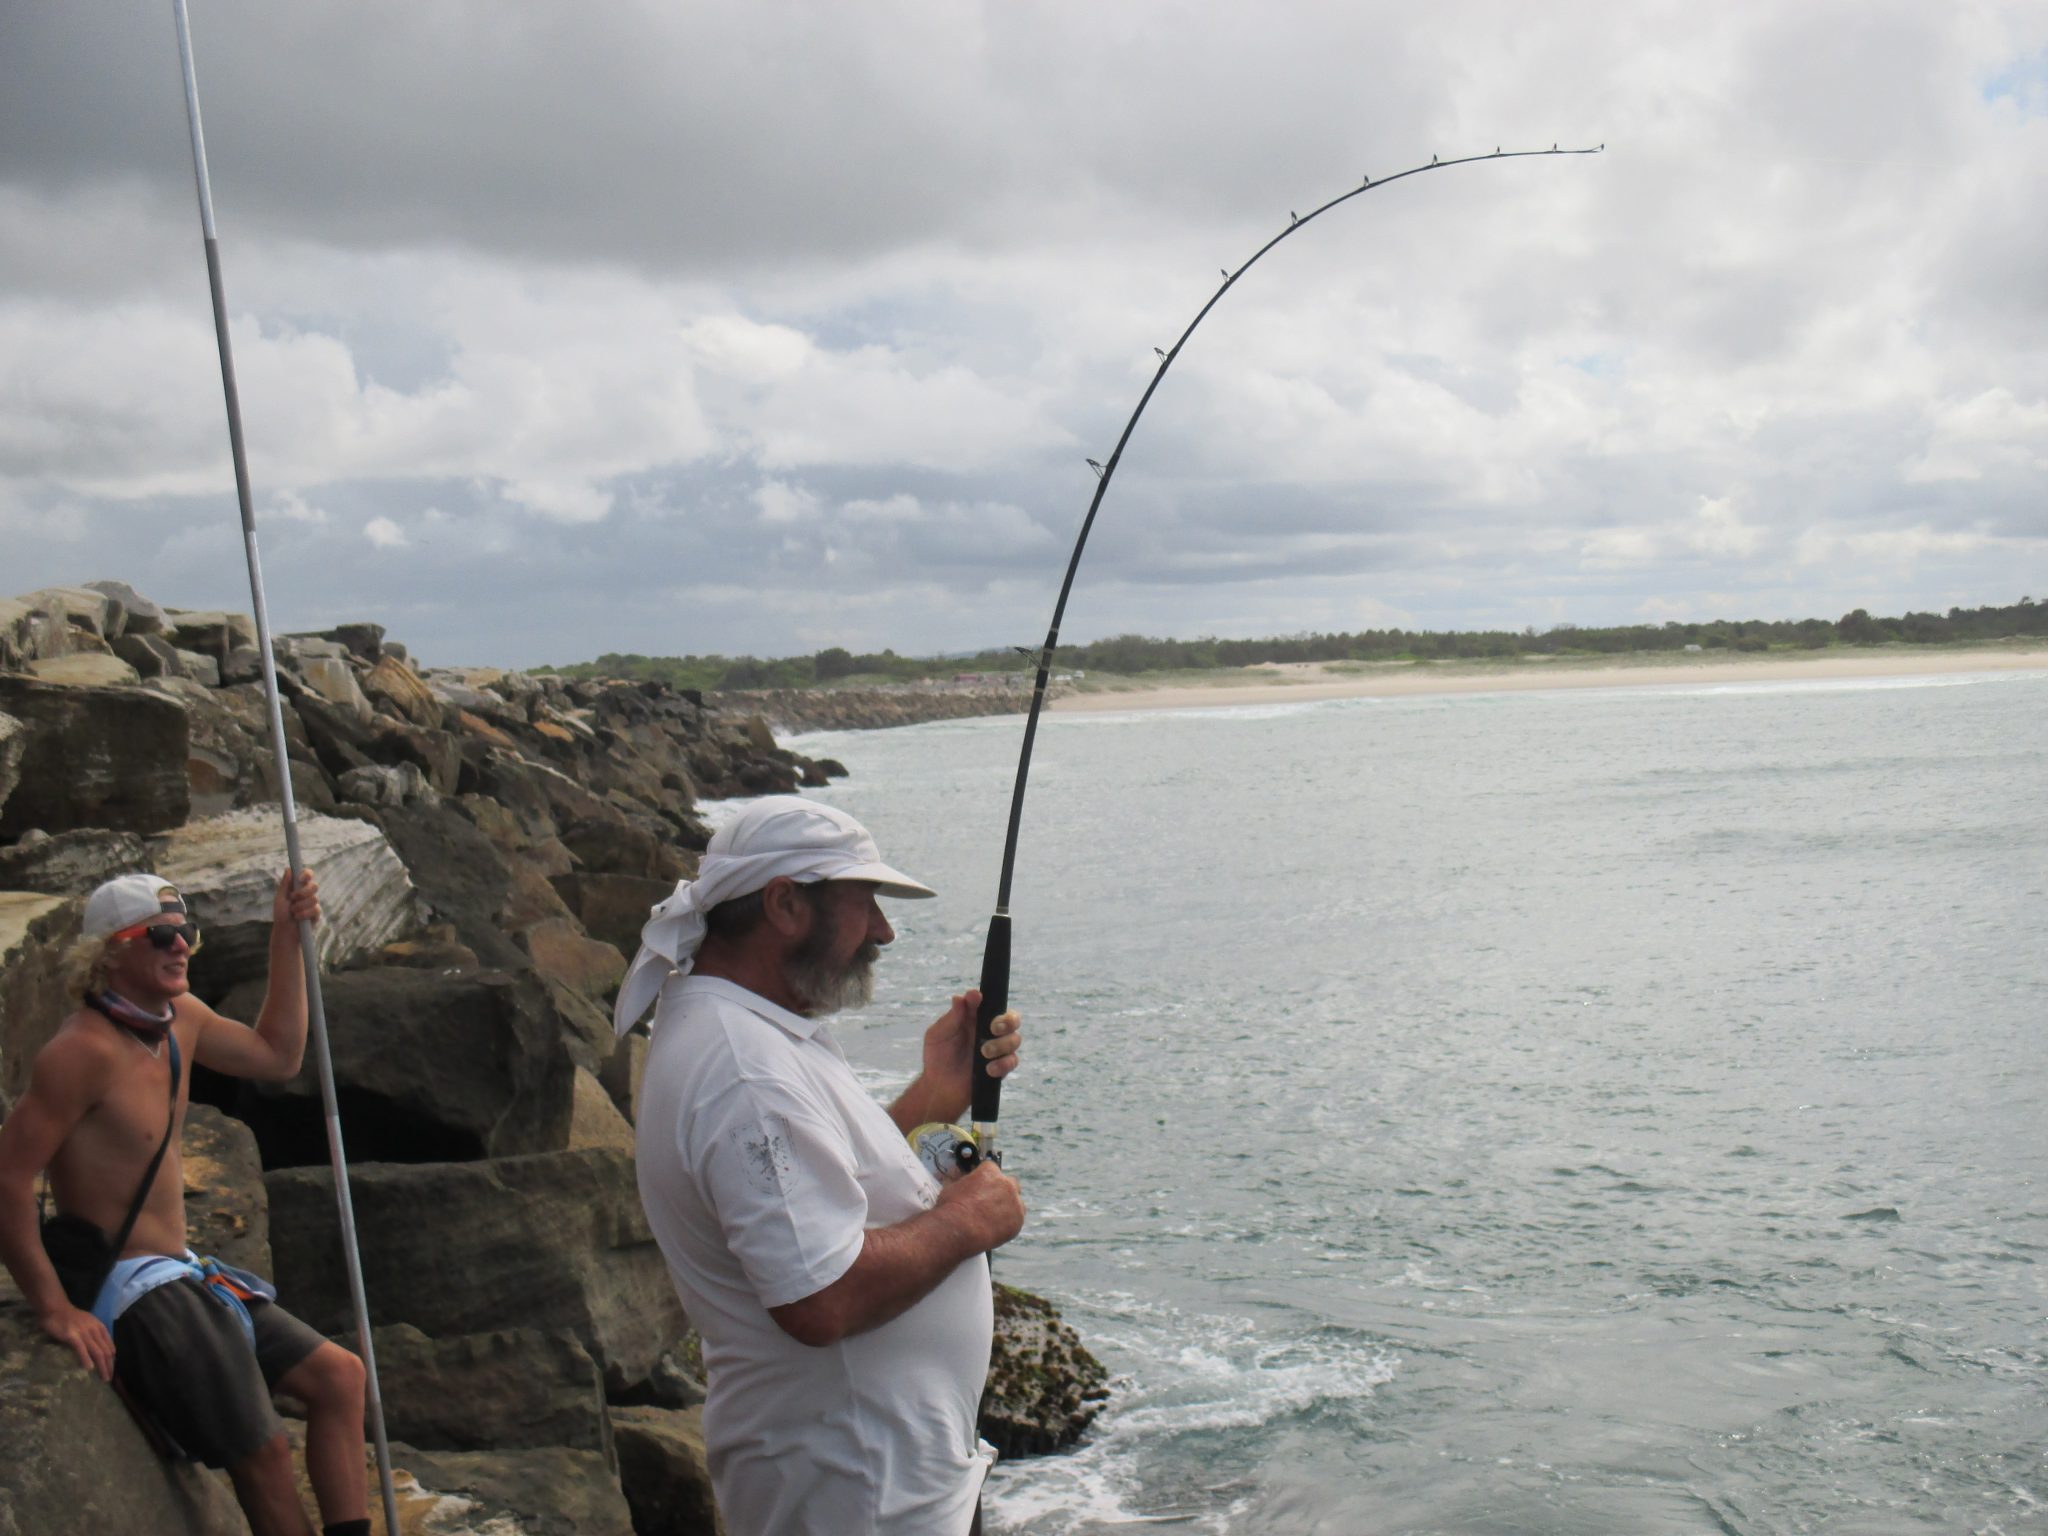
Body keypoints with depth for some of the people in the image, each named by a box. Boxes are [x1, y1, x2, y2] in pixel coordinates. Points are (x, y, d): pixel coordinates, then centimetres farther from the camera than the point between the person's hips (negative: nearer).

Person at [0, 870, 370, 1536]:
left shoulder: (179, 1018, 8)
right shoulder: (84, 1049, -20)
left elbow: (276, 1056, 21)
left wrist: (287, 936, 13)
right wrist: (54, 1308, -24)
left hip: (183, 1275, 10)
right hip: (127, 1289, -10)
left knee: (339, 1377, 7)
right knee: (263, 1451, -12)